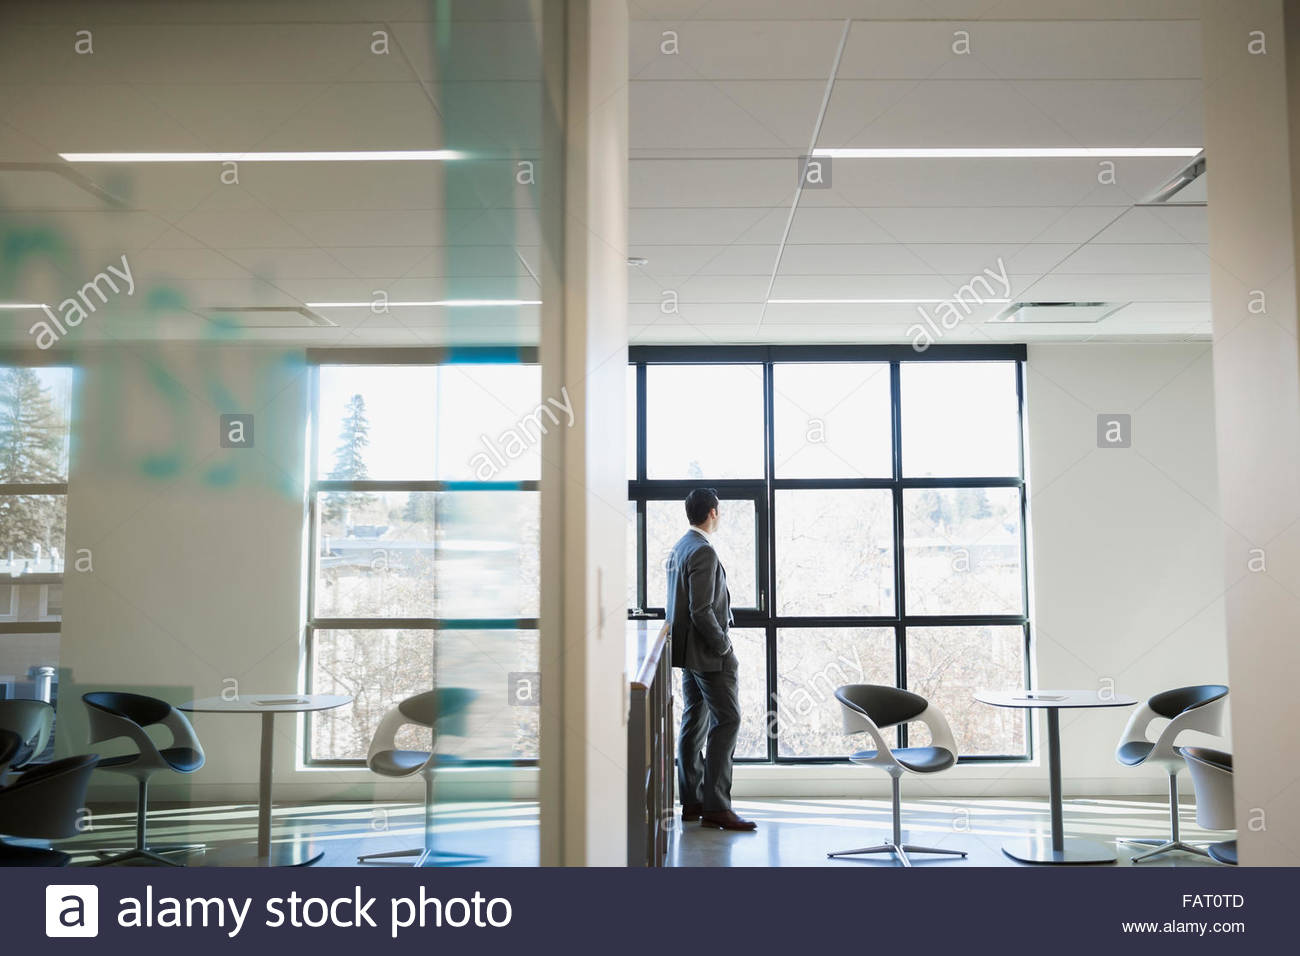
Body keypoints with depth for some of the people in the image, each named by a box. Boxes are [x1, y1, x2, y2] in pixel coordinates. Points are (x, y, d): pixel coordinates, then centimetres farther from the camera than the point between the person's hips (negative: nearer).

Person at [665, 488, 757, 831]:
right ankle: (715, 806, -8)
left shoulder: (678, 548, 12)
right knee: (727, 720, -7)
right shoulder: (703, 552, -19)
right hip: (708, 653, -10)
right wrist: (723, 646, -13)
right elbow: (701, 612, -24)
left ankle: (692, 801, 17)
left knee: (694, 721, 12)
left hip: (687, 651, 10)